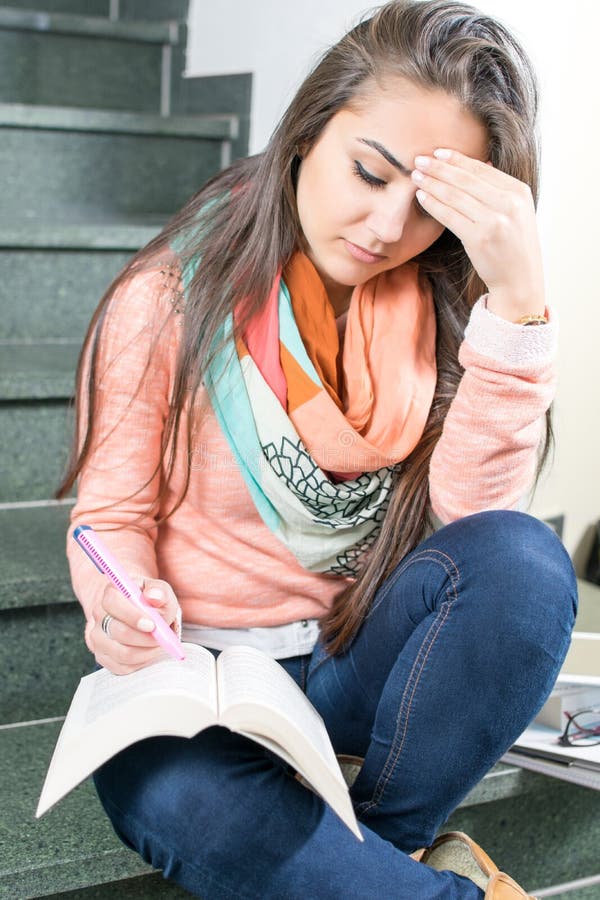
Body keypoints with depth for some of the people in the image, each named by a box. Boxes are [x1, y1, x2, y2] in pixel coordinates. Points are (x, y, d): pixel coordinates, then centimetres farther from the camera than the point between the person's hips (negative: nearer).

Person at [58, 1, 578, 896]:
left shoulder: (443, 302, -3)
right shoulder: (173, 295, -10)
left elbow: (475, 517, -17)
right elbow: (113, 513, -4)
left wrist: (517, 300, -27)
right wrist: (122, 602, -27)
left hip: (358, 656, 3)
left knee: (522, 559, -28)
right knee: (181, 801, -36)